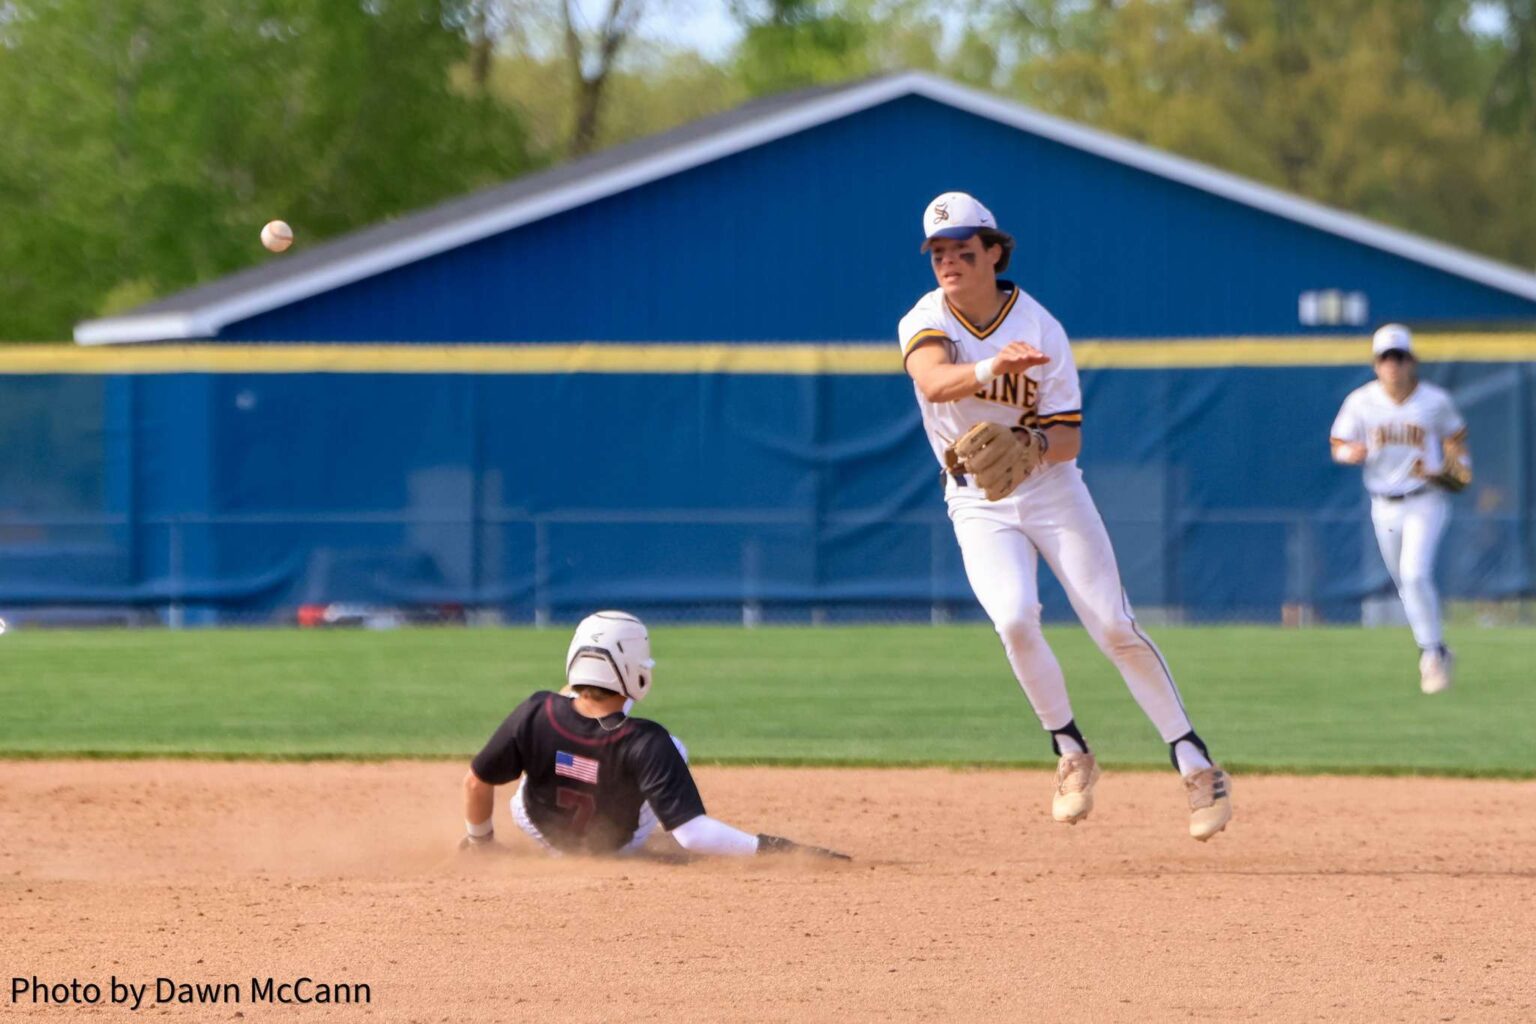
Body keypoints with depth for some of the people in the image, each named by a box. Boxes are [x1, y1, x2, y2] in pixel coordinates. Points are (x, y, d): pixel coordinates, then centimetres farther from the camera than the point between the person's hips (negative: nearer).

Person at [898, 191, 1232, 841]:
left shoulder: (1040, 330, -13)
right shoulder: (926, 322, -11)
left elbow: (1069, 439, -12)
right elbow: (932, 380, -36)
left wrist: (1032, 446, -36)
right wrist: (991, 368, -56)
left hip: (1051, 492, 0)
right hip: (978, 506, 0)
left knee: (1114, 627, -7)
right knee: (1014, 617, -23)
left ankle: (1195, 764, 3)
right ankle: (1071, 754, -3)